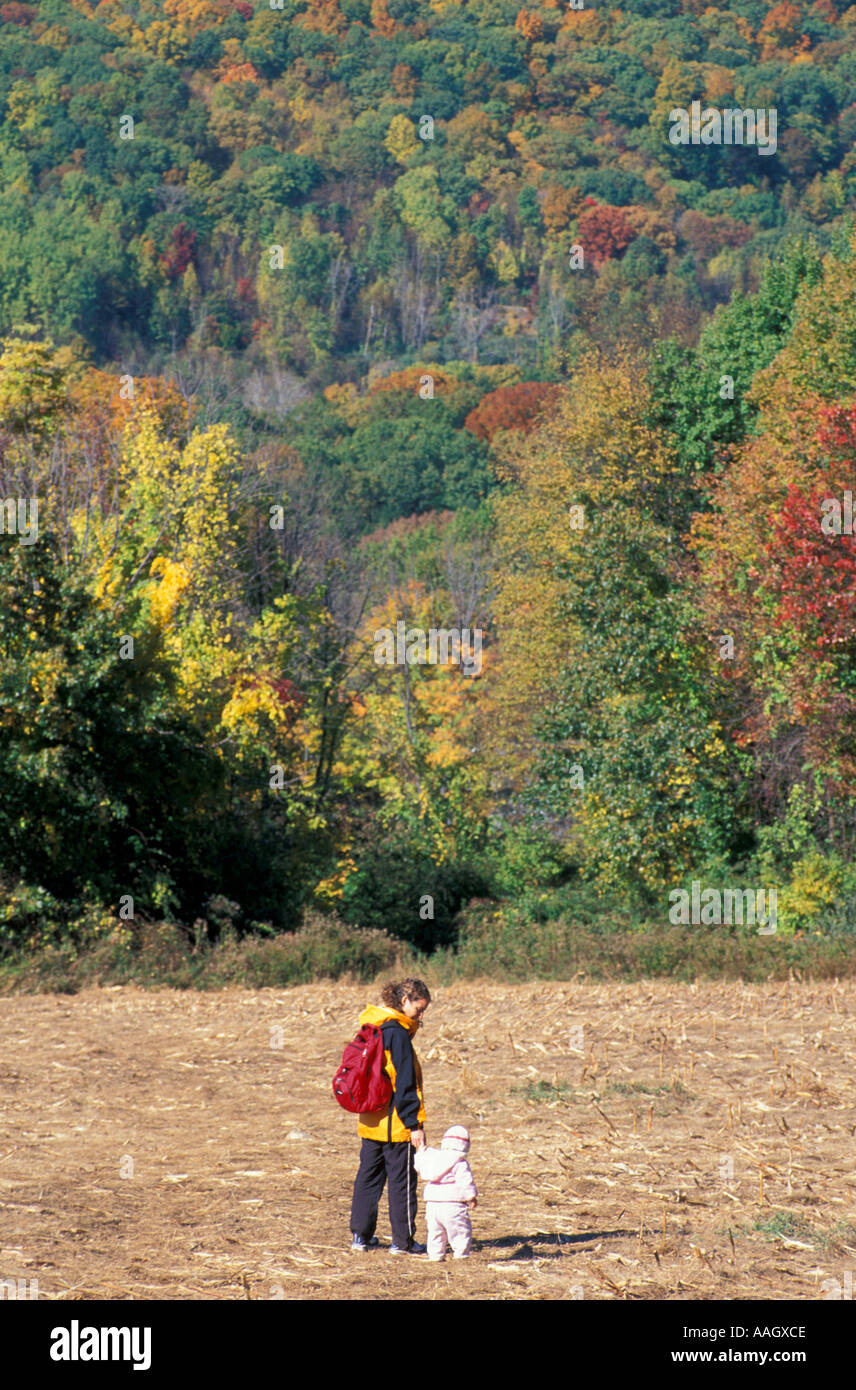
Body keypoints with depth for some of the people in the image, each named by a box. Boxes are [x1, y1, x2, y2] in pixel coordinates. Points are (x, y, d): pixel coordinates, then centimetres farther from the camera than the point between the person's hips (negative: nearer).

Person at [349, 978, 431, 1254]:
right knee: (402, 1180, 1)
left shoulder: (372, 1027, 9)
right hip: (396, 1125, -8)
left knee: (368, 1176, 15)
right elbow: (404, 1084, -19)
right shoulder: (397, 1033, -18)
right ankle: (402, 1241, 6)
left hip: (370, 1120, 8)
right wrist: (414, 1125, -16)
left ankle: (360, 1235, 20)